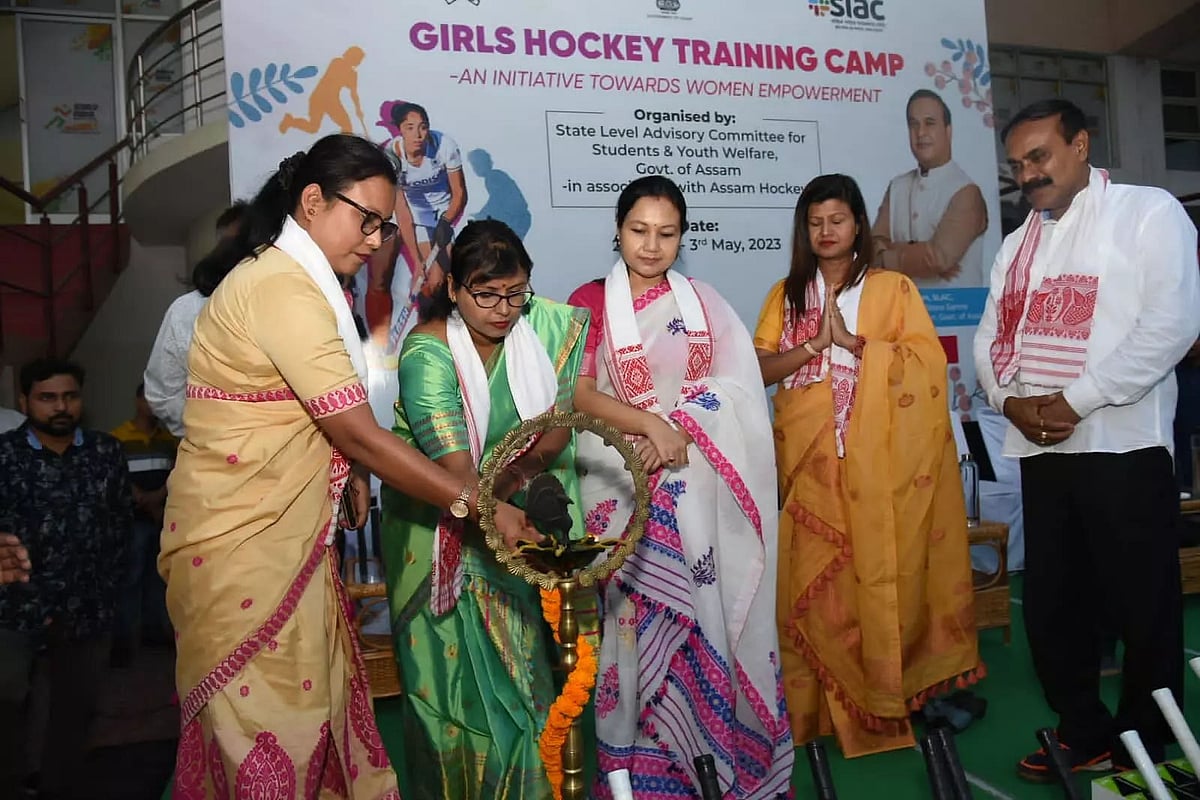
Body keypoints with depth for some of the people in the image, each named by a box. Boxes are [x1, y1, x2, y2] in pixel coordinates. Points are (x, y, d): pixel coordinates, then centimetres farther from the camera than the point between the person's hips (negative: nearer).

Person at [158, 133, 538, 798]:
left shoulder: (299, 281, 12)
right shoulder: (283, 289, -20)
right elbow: (360, 434, -23)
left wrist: (350, 476, -2)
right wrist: (475, 505, -19)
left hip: (286, 531, 9)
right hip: (243, 543, -9)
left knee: (314, 701, 13)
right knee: (267, 725, 2)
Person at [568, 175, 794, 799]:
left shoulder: (703, 303, 11)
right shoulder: (591, 302, 4)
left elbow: (736, 385, 2)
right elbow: (579, 392, -6)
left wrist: (681, 429, -15)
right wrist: (651, 424, -20)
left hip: (700, 483, 2)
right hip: (625, 479, -2)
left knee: (706, 603, 2)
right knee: (638, 607, -2)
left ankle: (713, 733, 17)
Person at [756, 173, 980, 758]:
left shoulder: (893, 289, 7)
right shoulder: (786, 294, 13)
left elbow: (926, 362, -5)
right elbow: (759, 369, 3)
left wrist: (852, 341, -12)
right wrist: (816, 344, -11)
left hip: (880, 459, -2)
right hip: (811, 462, 2)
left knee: (884, 572, -2)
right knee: (817, 579, 1)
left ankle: (893, 693, 13)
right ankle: (827, 704, 12)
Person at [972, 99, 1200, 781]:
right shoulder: (1019, 243, 19)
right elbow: (991, 335, 15)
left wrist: (1074, 400, -15)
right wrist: (1011, 400, -5)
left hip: (1124, 444, -6)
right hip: (1040, 449, 6)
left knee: (1144, 609, 3)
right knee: (1053, 605, 11)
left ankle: (1143, 750, 22)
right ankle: (1086, 735, 28)